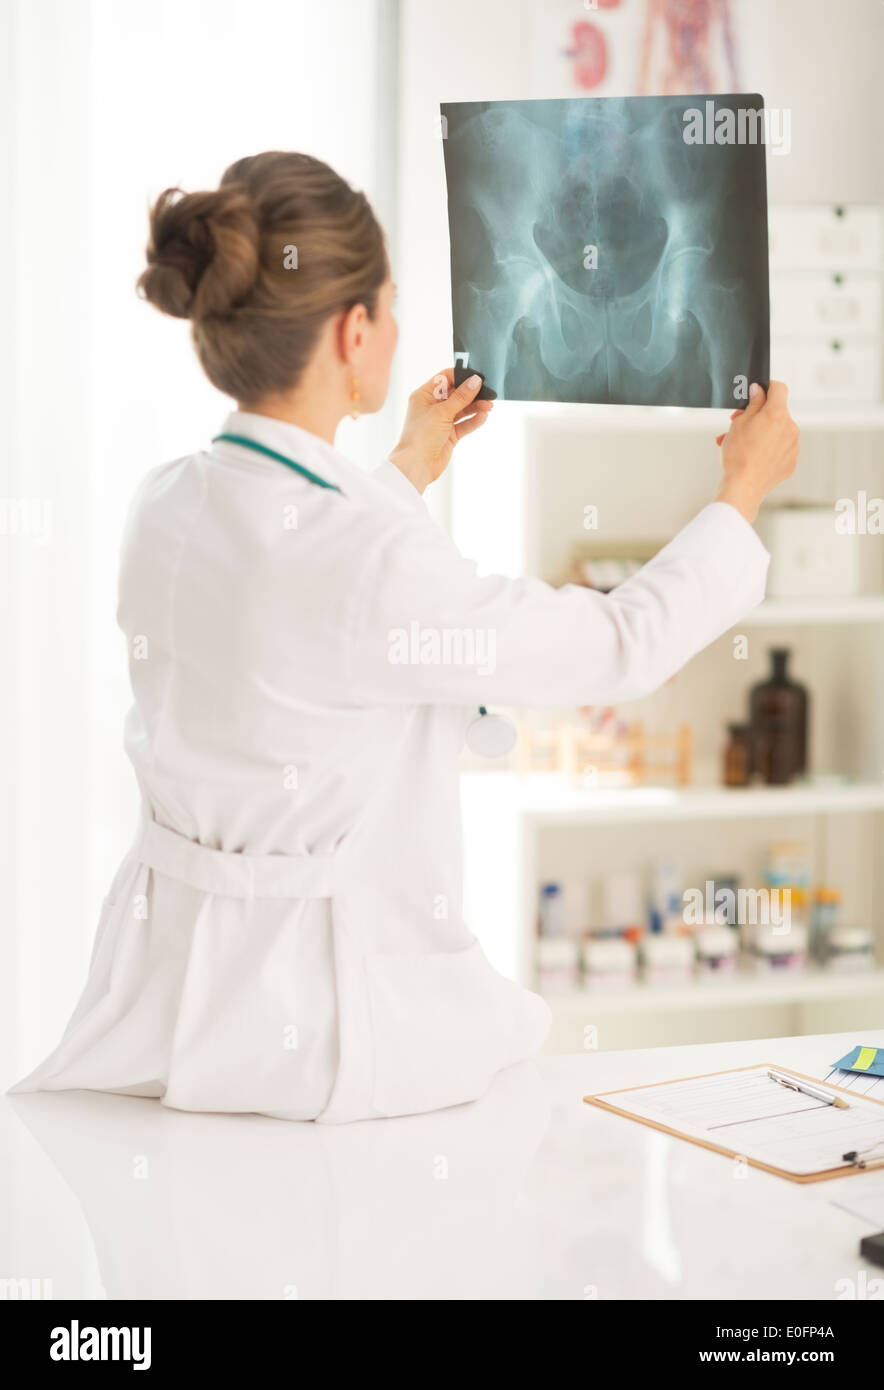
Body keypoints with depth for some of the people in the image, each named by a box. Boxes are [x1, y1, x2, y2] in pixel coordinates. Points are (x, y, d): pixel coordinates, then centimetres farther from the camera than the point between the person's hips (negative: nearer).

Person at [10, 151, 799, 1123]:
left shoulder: (163, 506, -2)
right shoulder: (376, 568, -27)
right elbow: (627, 645, -14)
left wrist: (410, 472, 35)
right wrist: (745, 489, 3)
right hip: (305, 1026, -7)